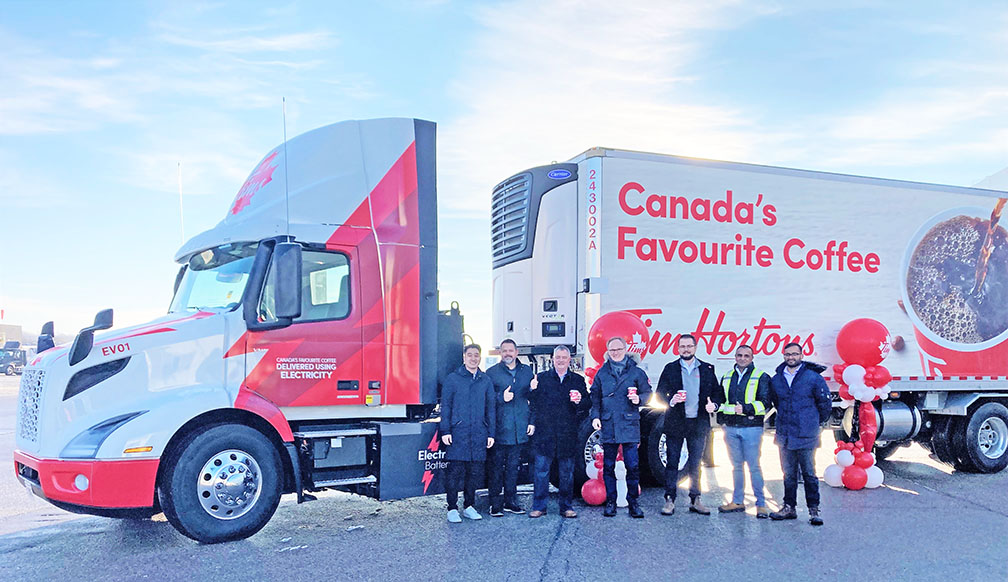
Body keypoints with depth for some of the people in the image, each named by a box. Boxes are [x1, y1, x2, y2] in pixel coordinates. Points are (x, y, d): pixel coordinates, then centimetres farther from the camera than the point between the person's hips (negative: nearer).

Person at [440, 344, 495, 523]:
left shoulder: (486, 381, 12)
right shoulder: (452, 379, 3)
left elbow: (490, 409, 15)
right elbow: (445, 406, 2)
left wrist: (491, 433, 10)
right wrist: (445, 431, -6)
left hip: (479, 434, 3)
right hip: (457, 433, -3)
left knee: (475, 471, 7)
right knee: (455, 471, -4)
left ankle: (469, 506, 19)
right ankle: (452, 509, 4)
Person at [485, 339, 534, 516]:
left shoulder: (527, 371, 11)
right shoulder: (491, 373, 1)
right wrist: (501, 398, -16)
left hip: (520, 429, 3)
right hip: (499, 429, -3)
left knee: (513, 467, 12)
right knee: (496, 468, 0)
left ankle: (510, 502, 20)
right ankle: (495, 504, 7)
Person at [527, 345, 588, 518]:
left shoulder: (578, 380, 11)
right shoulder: (541, 378, 8)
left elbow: (586, 404, 9)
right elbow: (534, 403, 5)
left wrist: (579, 401, -10)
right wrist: (532, 422, -8)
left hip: (568, 433, 1)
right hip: (544, 432, -1)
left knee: (567, 472, 6)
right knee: (541, 470, -1)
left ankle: (566, 506, 16)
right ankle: (539, 506, 7)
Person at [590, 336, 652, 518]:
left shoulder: (636, 372, 5)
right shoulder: (601, 373, 10)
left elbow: (647, 392, 8)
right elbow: (595, 397, 11)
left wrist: (639, 399, -13)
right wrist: (595, 416, 0)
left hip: (629, 424, -2)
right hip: (608, 425, 2)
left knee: (632, 465, -3)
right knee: (608, 466, 6)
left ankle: (633, 502, 9)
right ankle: (611, 501, 17)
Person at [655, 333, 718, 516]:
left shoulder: (707, 369, 9)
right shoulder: (670, 369, 4)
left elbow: (717, 393, 10)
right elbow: (660, 393, 2)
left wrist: (713, 405, -10)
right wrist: (671, 401, -18)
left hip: (698, 424, 1)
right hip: (675, 423, -1)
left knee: (695, 464, 9)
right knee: (672, 463, 1)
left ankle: (695, 500, 17)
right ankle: (670, 500, 7)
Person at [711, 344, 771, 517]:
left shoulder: (761, 377, 0)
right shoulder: (727, 377, 15)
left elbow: (765, 402, -8)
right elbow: (719, 398, 22)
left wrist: (746, 409, -20)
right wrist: (717, 408, 3)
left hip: (752, 427, -5)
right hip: (731, 427, 5)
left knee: (754, 466, -4)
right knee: (736, 465, 12)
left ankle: (761, 503, 3)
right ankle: (737, 501, 19)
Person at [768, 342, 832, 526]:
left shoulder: (813, 377, -5)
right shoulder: (776, 380, 7)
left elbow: (825, 404, 4)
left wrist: (816, 423, 11)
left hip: (806, 436, -4)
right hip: (784, 436, 4)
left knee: (809, 473, 0)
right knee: (789, 474, 12)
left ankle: (814, 509, 8)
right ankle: (789, 507, 20)